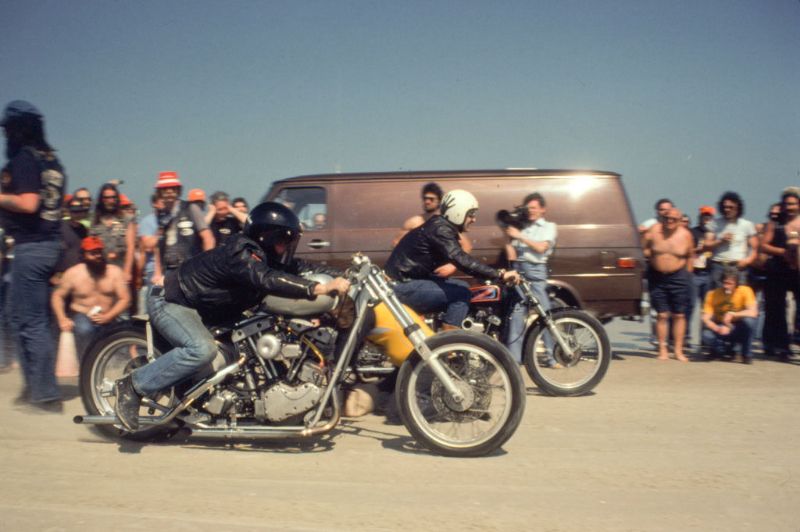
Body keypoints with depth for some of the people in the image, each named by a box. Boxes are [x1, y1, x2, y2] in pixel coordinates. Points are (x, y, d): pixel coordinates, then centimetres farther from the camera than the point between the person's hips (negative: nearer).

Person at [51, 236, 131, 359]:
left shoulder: (115, 272, -2)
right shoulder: (73, 273, -2)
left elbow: (125, 299, -7)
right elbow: (57, 296, 4)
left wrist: (107, 317, -21)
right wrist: (62, 319, -12)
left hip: (107, 320, 1)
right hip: (81, 316, -1)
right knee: (84, 330, -35)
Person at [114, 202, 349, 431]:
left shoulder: (266, 256, 0)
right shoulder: (241, 253, -30)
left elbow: (301, 267, 1)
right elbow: (268, 280, -47)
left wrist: (342, 277, -12)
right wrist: (319, 288, -54)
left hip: (199, 306, 10)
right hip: (170, 300, -10)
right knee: (202, 349, -34)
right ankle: (133, 385, -21)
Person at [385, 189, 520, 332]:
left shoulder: (442, 227, 13)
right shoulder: (440, 230, -19)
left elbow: (459, 258, 18)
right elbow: (462, 260, -32)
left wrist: (496, 273, 9)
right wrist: (499, 275, -32)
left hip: (410, 279, 10)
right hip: (404, 286, -10)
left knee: (462, 287, 13)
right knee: (461, 293, -15)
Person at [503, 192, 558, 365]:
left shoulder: (549, 227, 12)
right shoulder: (521, 228, 20)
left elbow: (541, 247, -6)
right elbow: (512, 256, 15)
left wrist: (520, 236, -7)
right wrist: (508, 238, 1)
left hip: (535, 271, -3)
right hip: (518, 269, 3)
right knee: (516, 314, -4)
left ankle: (553, 357, -7)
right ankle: (513, 357, -4)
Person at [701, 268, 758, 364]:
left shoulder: (744, 291, -16)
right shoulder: (713, 294, -13)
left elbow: (753, 312, -27)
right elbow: (706, 319, -18)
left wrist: (732, 314, -38)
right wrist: (718, 328, -37)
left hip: (738, 330, -1)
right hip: (720, 329, 1)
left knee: (749, 321, -33)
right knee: (707, 336, -32)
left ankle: (746, 354, -9)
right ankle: (726, 349, 4)